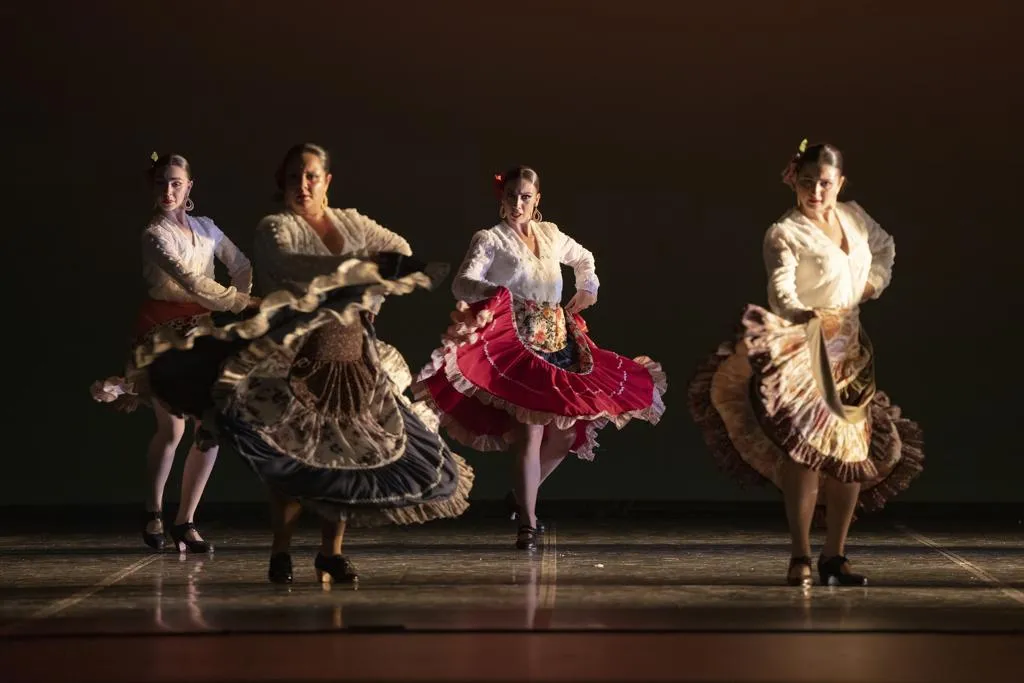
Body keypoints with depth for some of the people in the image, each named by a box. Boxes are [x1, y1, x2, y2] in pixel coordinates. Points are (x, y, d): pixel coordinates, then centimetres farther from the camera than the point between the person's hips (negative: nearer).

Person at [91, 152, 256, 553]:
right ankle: (153, 515, 14)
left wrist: (251, 306, -9)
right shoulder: (155, 235, -11)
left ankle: (185, 521, 7)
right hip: (165, 332, -6)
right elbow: (193, 283, -21)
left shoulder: (205, 227, 9)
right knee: (172, 428, -9)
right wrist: (244, 304, -21)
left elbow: (243, 268, 9)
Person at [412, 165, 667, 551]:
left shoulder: (550, 234, 14)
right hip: (519, 346, -6)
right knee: (531, 431, -17)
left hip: (560, 343, 6)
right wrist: (491, 291, -38)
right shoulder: (490, 240, -2)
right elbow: (462, 283, -18)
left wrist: (587, 287, 16)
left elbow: (583, 258, 34)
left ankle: (522, 496, 27)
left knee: (570, 431, 7)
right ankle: (527, 524, -13)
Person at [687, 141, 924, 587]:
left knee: (855, 451, 5)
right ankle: (801, 558, -14)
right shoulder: (786, 233, -12)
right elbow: (781, 289, -27)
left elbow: (884, 247, 30)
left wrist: (873, 282, 13)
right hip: (806, 350, -7)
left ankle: (834, 557, 14)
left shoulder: (854, 217, 8)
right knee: (807, 450, -20)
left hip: (851, 352, 7)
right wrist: (804, 315, -47)